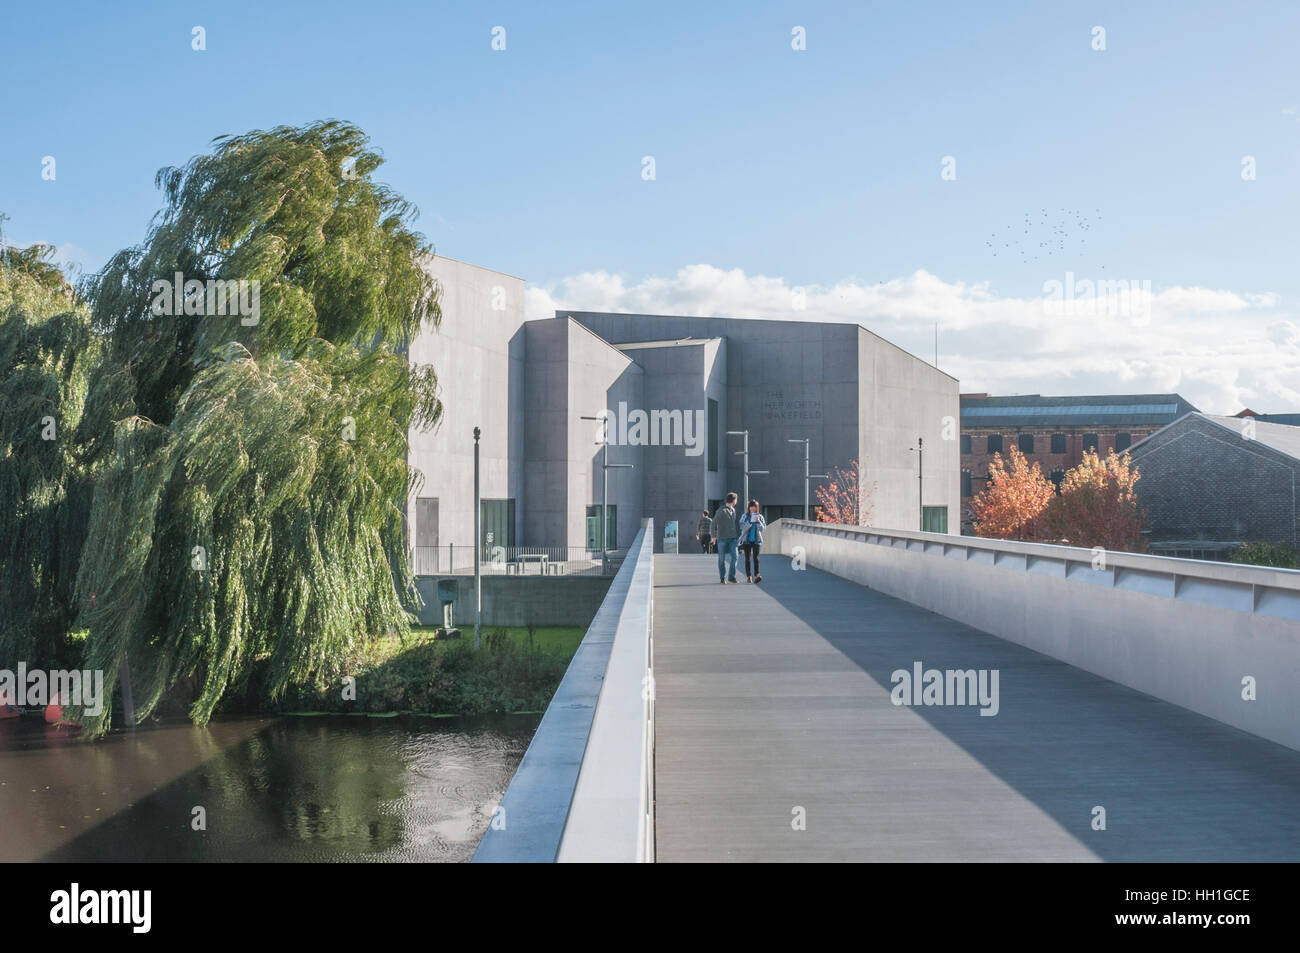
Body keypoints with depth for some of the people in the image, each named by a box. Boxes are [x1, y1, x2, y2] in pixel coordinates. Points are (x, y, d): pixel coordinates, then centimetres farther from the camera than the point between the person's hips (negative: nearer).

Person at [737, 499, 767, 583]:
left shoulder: (760, 516, 5)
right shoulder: (745, 516, 1)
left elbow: (763, 528, 0)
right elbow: (742, 527, -10)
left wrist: (758, 522, -17)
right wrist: (750, 522, -22)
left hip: (756, 540, 0)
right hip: (746, 540, 0)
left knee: (756, 558, -12)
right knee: (747, 558, 2)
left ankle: (756, 575, -22)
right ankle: (748, 576, 8)